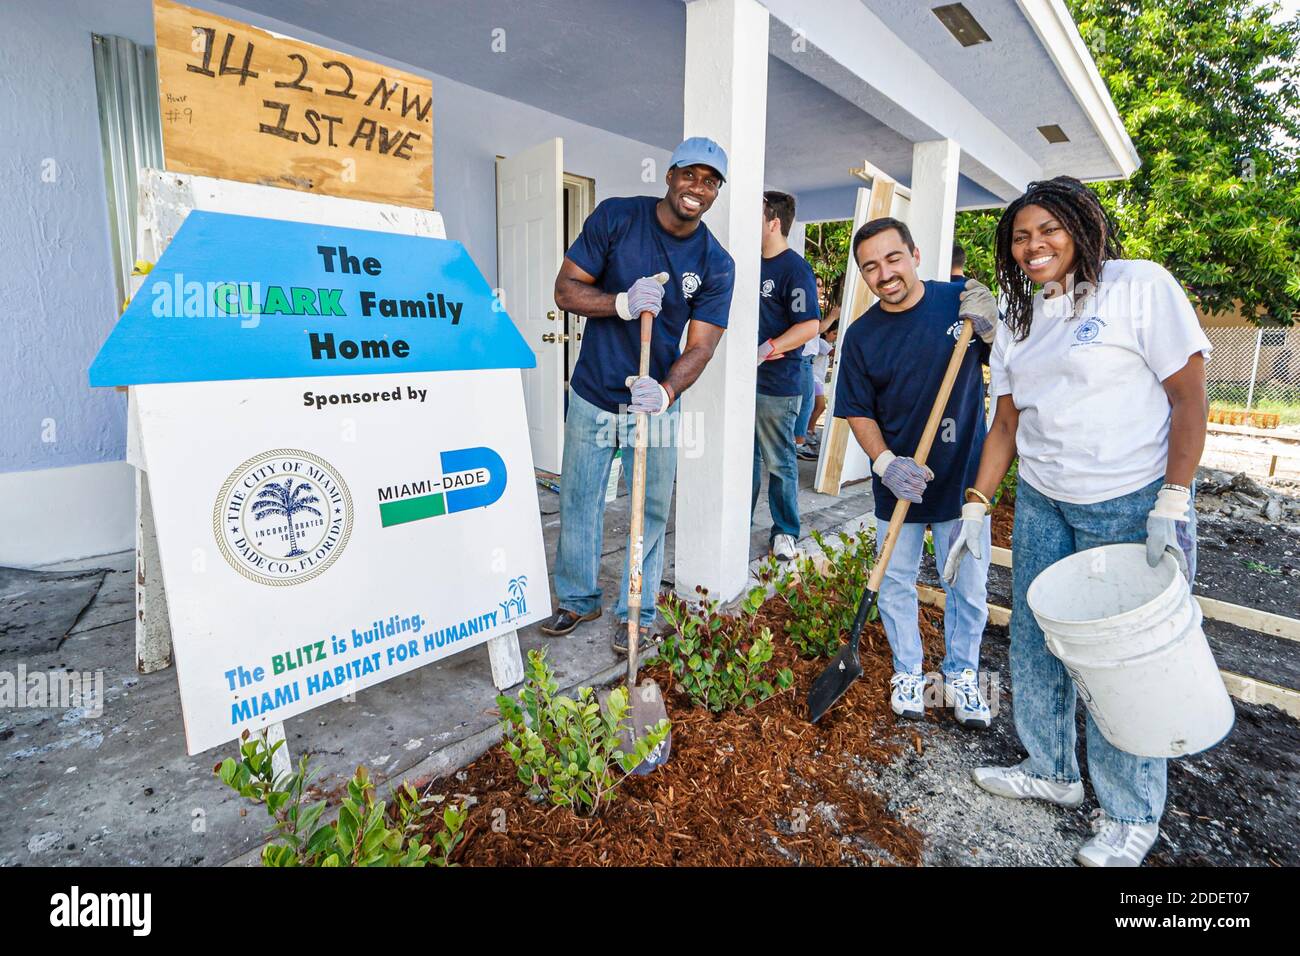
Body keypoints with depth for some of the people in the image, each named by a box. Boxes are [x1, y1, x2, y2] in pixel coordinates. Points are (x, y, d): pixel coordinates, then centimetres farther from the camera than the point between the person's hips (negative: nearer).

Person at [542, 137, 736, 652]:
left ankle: (637, 611, 25)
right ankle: (578, 598, 31)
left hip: (655, 401, 0)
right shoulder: (615, 217, -7)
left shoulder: (716, 264, -6)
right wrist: (623, 303, -27)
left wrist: (665, 392, -33)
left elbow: (700, 345, -13)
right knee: (578, 500, 10)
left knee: (651, 509, 7)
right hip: (591, 395, 1)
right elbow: (566, 290, -8)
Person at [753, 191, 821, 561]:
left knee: (779, 462, 3)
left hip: (778, 385, -8)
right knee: (746, 456, 16)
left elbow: (809, 326, -19)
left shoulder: (795, 269, -11)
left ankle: (785, 533, 17)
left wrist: (765, 351, -23)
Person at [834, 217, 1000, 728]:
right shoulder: (861, 336, -4)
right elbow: (859, 412, 0)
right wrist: (885, 462, -16)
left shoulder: (961, 299, -4)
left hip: (964, 476, 0)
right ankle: (908, 673, 33)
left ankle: (961, 675, 34)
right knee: (896, 583, 11)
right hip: (898, 486, 0)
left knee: (967, 588, 11)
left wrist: (990, 329, -16)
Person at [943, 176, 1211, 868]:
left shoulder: (1140, 285, -7)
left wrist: (1171, 506, -18)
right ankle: (1051, 771, 33)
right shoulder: (1017, 320, 11)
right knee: (1034, 642, 11)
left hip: (1132, 504, -5)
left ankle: (1132, 815, 24)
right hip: (1041, 504, 6)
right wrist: (976, 509, 5)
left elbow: (1189, 396, -10)